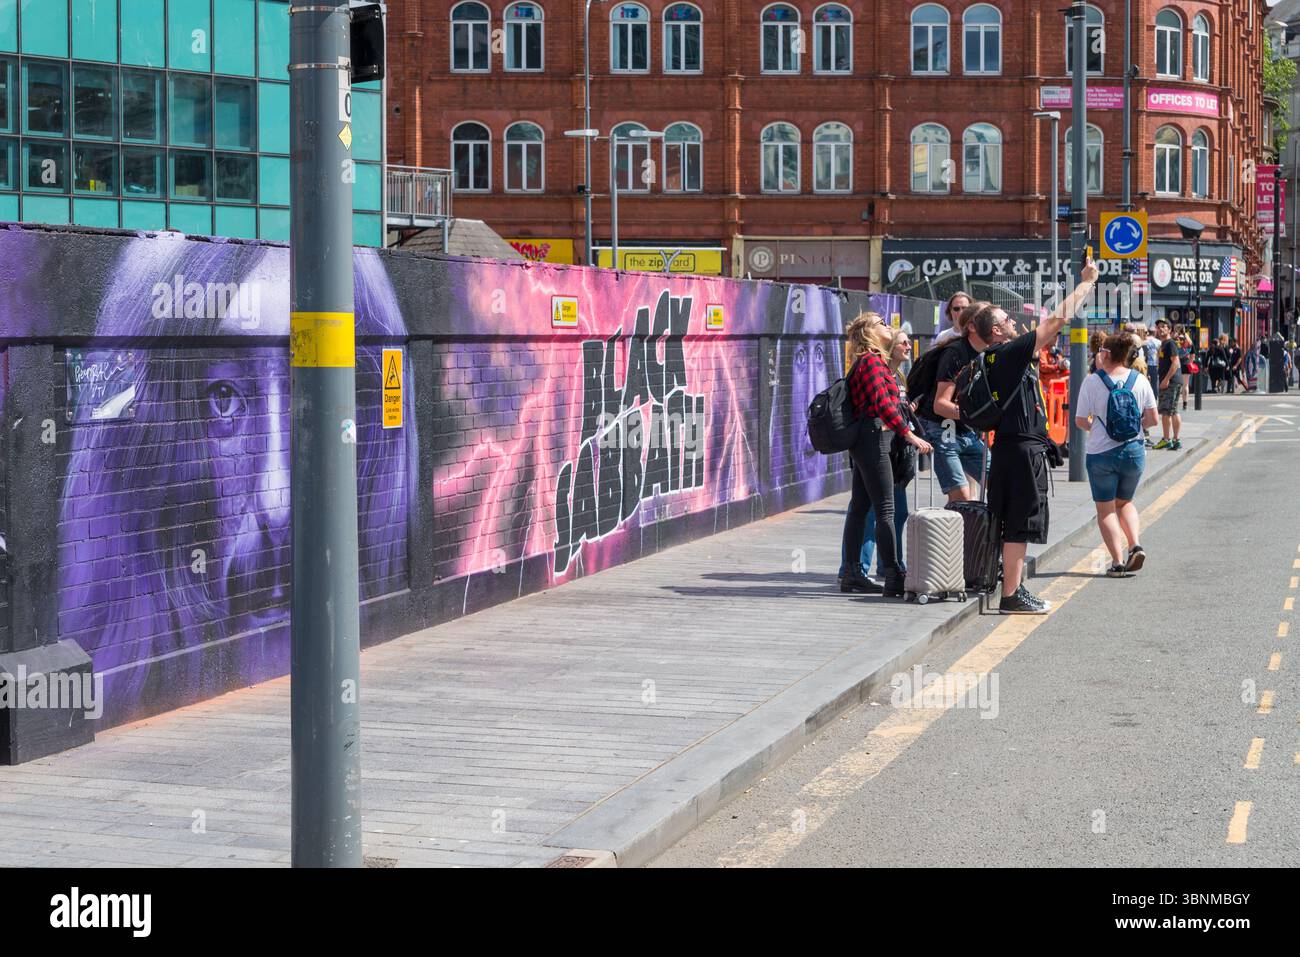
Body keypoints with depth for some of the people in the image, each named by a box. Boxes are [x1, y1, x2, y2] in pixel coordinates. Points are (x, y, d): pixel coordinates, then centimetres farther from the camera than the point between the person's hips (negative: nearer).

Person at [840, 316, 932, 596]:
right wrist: (909, 434, -24)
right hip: (874, 438, -10)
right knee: (885, 510, -11)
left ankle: (851, 575, 16)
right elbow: (882, 402, -21)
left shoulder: (870, 361, 19)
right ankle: (893, 578, -13)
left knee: (859, 508, 12)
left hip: (863, 441, 10)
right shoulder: (872, 361, -12)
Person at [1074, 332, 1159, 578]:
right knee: (1125, 502, 23)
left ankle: (1118, 561, 1)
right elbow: (1152, 419, -1)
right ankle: (1135, 545, 2)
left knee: (1106, 509, 9)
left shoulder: (1092, 382, -10)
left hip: (1101, 453, -3)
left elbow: (1081, 420, -9)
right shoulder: (1140, 380, -2)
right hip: (1133, 450, 3)